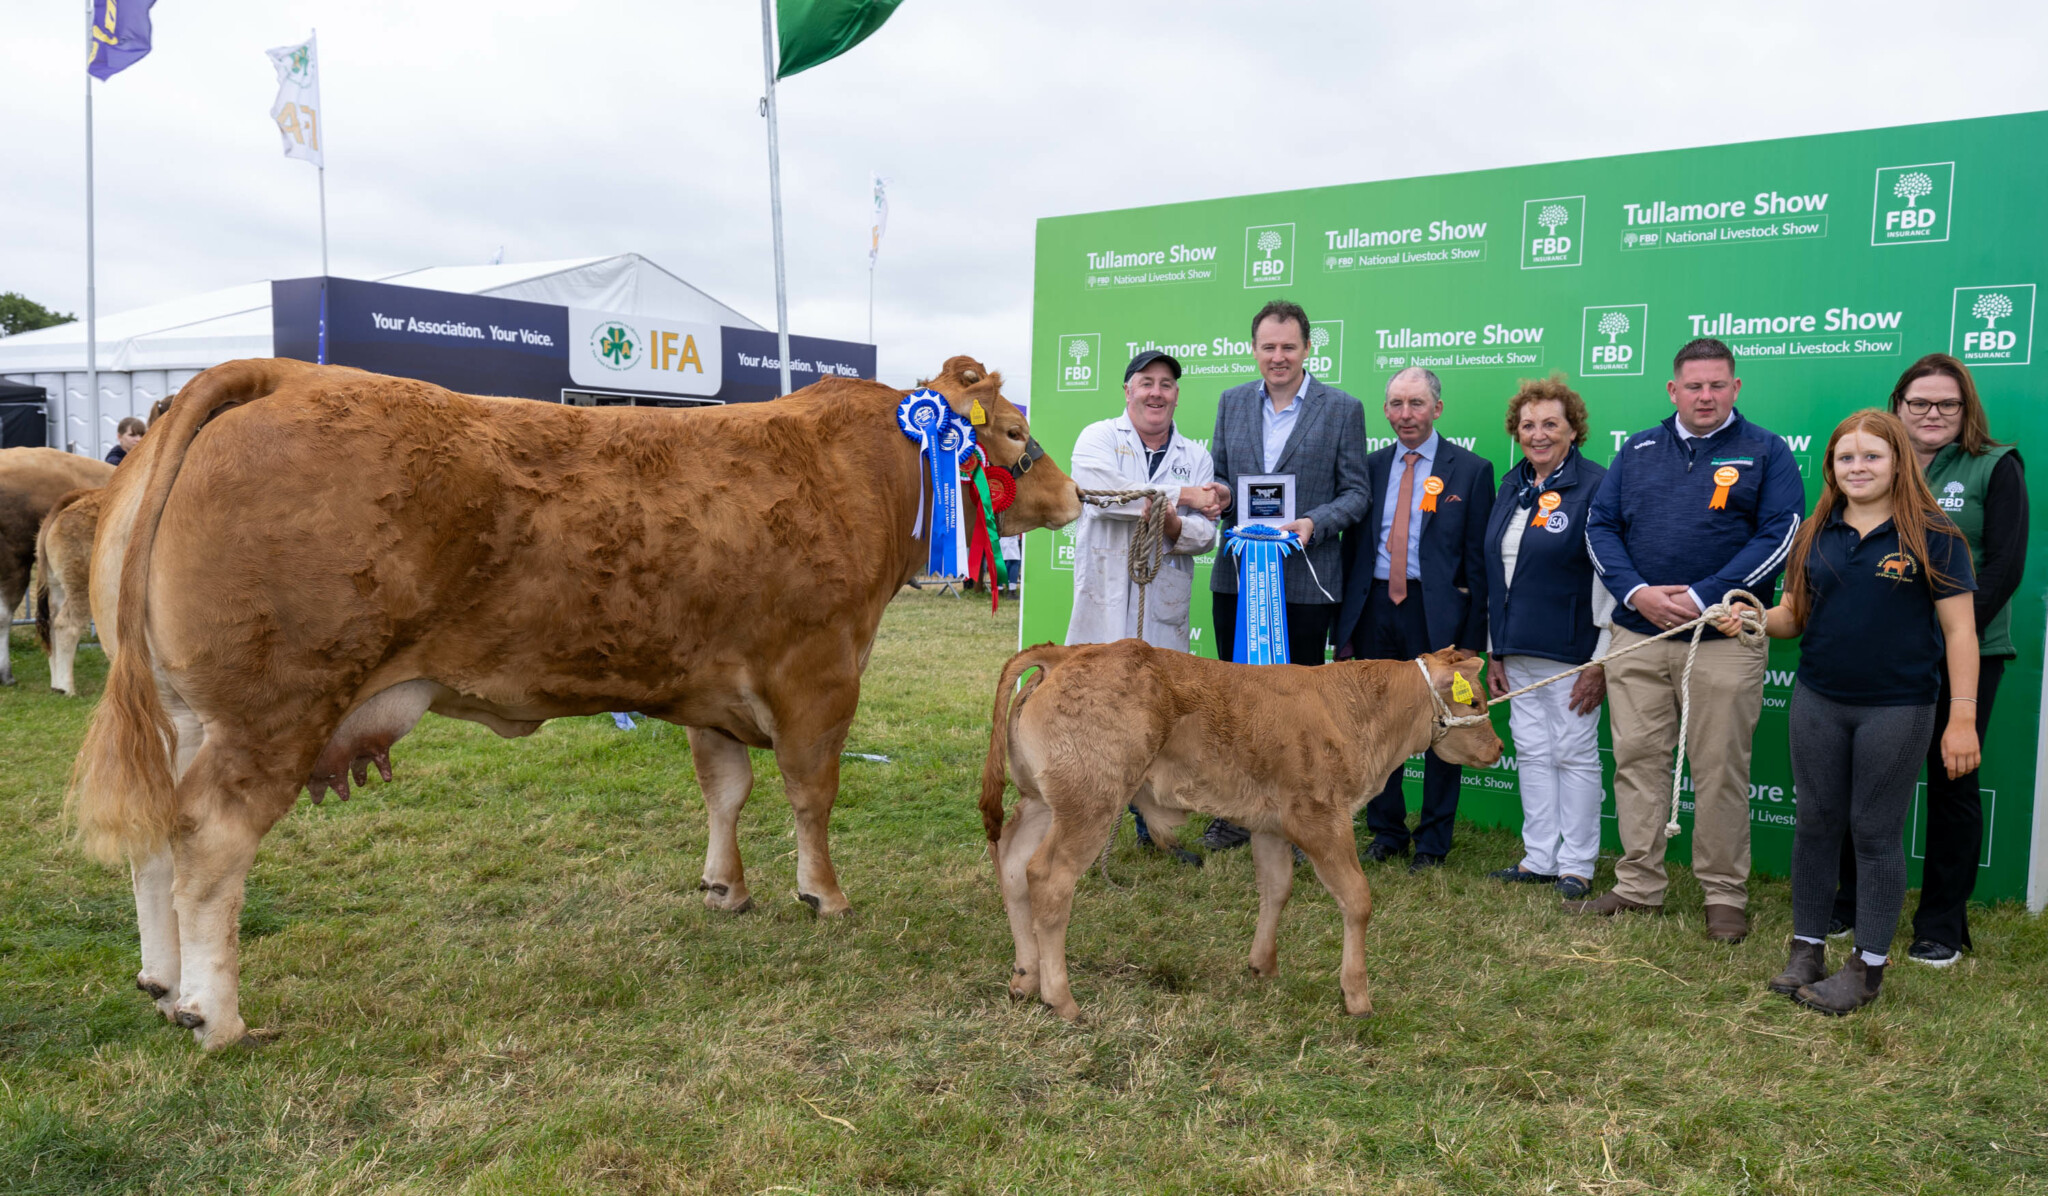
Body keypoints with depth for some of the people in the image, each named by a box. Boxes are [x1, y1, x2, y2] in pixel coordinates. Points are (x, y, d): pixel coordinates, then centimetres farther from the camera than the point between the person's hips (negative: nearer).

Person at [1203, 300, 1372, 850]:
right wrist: (1218, 492, -8)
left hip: (1305, 580, -3)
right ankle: (1236, 814, 25)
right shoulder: (1232, 402, 10)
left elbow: (1356, 493, -2)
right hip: (1237, 576, 4)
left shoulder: (1342, 409, -1)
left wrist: (1314, 523, -19)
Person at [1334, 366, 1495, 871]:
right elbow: (1354, 547, 11)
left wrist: (1472, 635, -9)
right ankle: (1386, 833, 26)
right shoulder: (1371, 466, 9)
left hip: (1437, 612, -3)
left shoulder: (1471, 470, 0)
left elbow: (1478, 560, -3)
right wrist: (1347, 624, 6)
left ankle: (1432, 842, 19)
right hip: (1376, 607, 3)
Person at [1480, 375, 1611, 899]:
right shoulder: (1512, 487, 12)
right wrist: (1494, 651, 15)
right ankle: (1539, 859, 21)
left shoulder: (1595, 486, -10)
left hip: (1572, 652, -7)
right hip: (1518, 650, 7)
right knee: (1532, 752, 11)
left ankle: (1577, 866, 14)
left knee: (1575, 754, 3)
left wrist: (1601, 662, -17)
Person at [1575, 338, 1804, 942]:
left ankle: (1725, 896, 15)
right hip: (1635, 635, 3)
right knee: (1637, 760, 7)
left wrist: (1700, 598, -15)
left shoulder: (1766, 452, 3)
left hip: (1723, 638, -3)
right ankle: (1639, 886, 17)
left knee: (1720, 770, 2)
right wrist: (1637, 592, -9)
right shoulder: (1637, 451, 12)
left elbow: (1778, 535, -6)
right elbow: (1600, 525, 8)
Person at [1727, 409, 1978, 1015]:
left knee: (1875, 832, 5)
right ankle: (1806, 949, 22)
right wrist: (1757, 618, -11)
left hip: (1898, 710, -4)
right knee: (1817, 823, 10)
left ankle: (1868, 966, 17)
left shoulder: (1933, 538, -6)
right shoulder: (1814, 535, 6)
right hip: (1817, 703, 4)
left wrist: (1962, 718, -11)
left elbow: (1959, 630, -7)